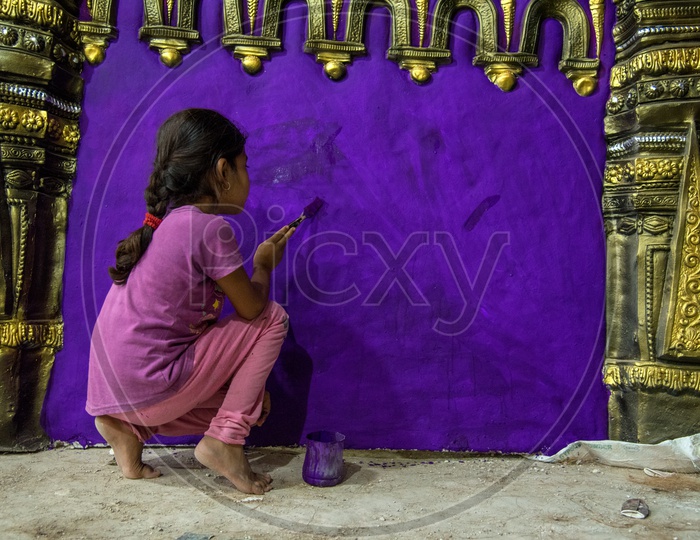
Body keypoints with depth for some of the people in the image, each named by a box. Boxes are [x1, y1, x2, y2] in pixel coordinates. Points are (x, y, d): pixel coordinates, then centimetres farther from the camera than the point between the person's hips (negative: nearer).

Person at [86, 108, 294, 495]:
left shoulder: (164, 223, 12)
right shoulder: (211, 227, -16)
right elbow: (252, 309, -9)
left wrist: (248, 382, 18)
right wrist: (264, 265, 12)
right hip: (151, 387, -9)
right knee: (273, 319, 0)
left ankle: (130, 427, 12)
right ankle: (224, 440, -1)